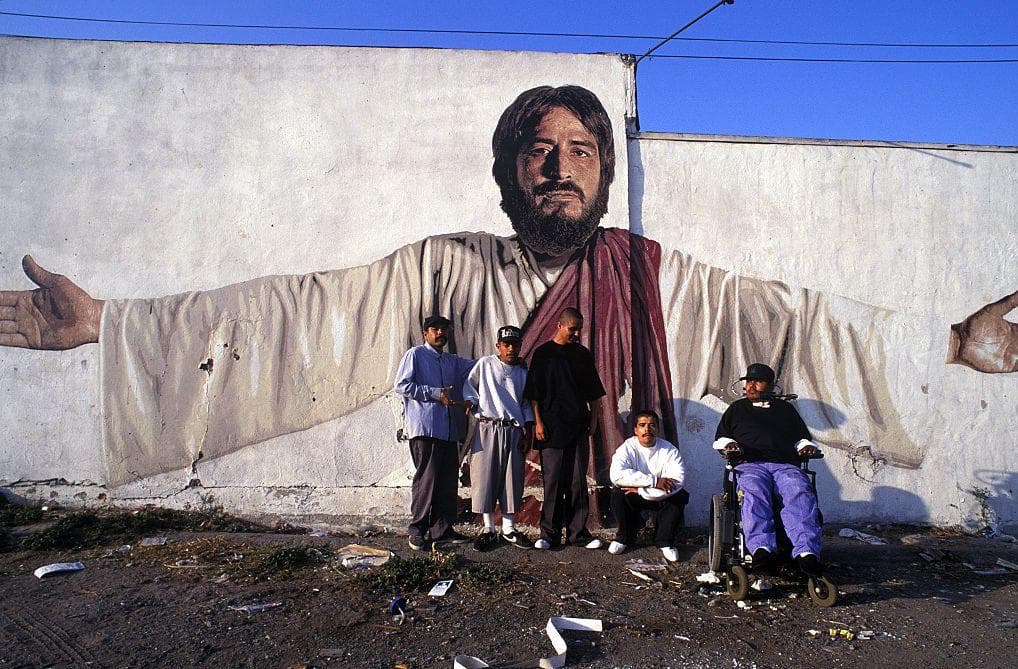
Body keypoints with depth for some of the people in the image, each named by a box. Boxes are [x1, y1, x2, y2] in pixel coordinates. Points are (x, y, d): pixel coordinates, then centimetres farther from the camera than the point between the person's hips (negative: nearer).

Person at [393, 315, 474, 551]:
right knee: (427, 477, -8)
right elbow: (401, 385, -5)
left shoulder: (453, 361, 23)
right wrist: (435, 393, -11)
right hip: (424, 427, -6)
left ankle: (442, 529, 11)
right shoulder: (415, 355, 4)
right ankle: (417, 530, 2)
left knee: (448, 479, 4)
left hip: (450, 429, 6)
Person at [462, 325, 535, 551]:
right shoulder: (485, 364, 4)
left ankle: (508, 529, 17)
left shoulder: (523, 372, 12)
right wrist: (474, 406, -5)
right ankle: (488, 530, 11)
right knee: (485, 476, 0)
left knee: (512, 479, 5)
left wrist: (529, 433, 8)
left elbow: (527, 405, 14)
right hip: (487, 428, -2)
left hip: (514, 430, 2)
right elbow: (469, 386, 9)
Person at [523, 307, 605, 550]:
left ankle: (578, 532, 12)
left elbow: (593, 391, 17)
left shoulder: (583, 354, 12)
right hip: (552, 426, -3)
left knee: (578, 480, 4)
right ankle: (549, 534, 9)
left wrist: (593, 419, 8)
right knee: (552, 479, -1)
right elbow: (533, 393, 0)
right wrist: (538, 421, -7)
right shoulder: (543, 353, 2)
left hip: (578, 425, 3)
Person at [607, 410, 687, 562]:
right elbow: (617, 475, -34)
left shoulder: (669, 450, -12)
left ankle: (665, 542, -7)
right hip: (633, 498, 0)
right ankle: (624, 537, -5)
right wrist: (654, 481, -38)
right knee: (618, 492, -29)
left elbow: (677, 480, -29)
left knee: (680, 496, -27)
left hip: (661, 499, 1)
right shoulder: (627, 448, -15)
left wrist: (641, 490, -32)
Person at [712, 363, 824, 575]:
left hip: (786, 465, 1)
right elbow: (719, 438, 28)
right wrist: (728, 444, 5)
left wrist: (807, 446, 10)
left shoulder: (786, 409, 31)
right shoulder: (737, 408, 28)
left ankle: (806, 552, -48)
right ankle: (762, 548, -52)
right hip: (750, 464, -1)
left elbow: (802, 437, 33)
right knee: (755, 491, -38)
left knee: (801, 492, -34)